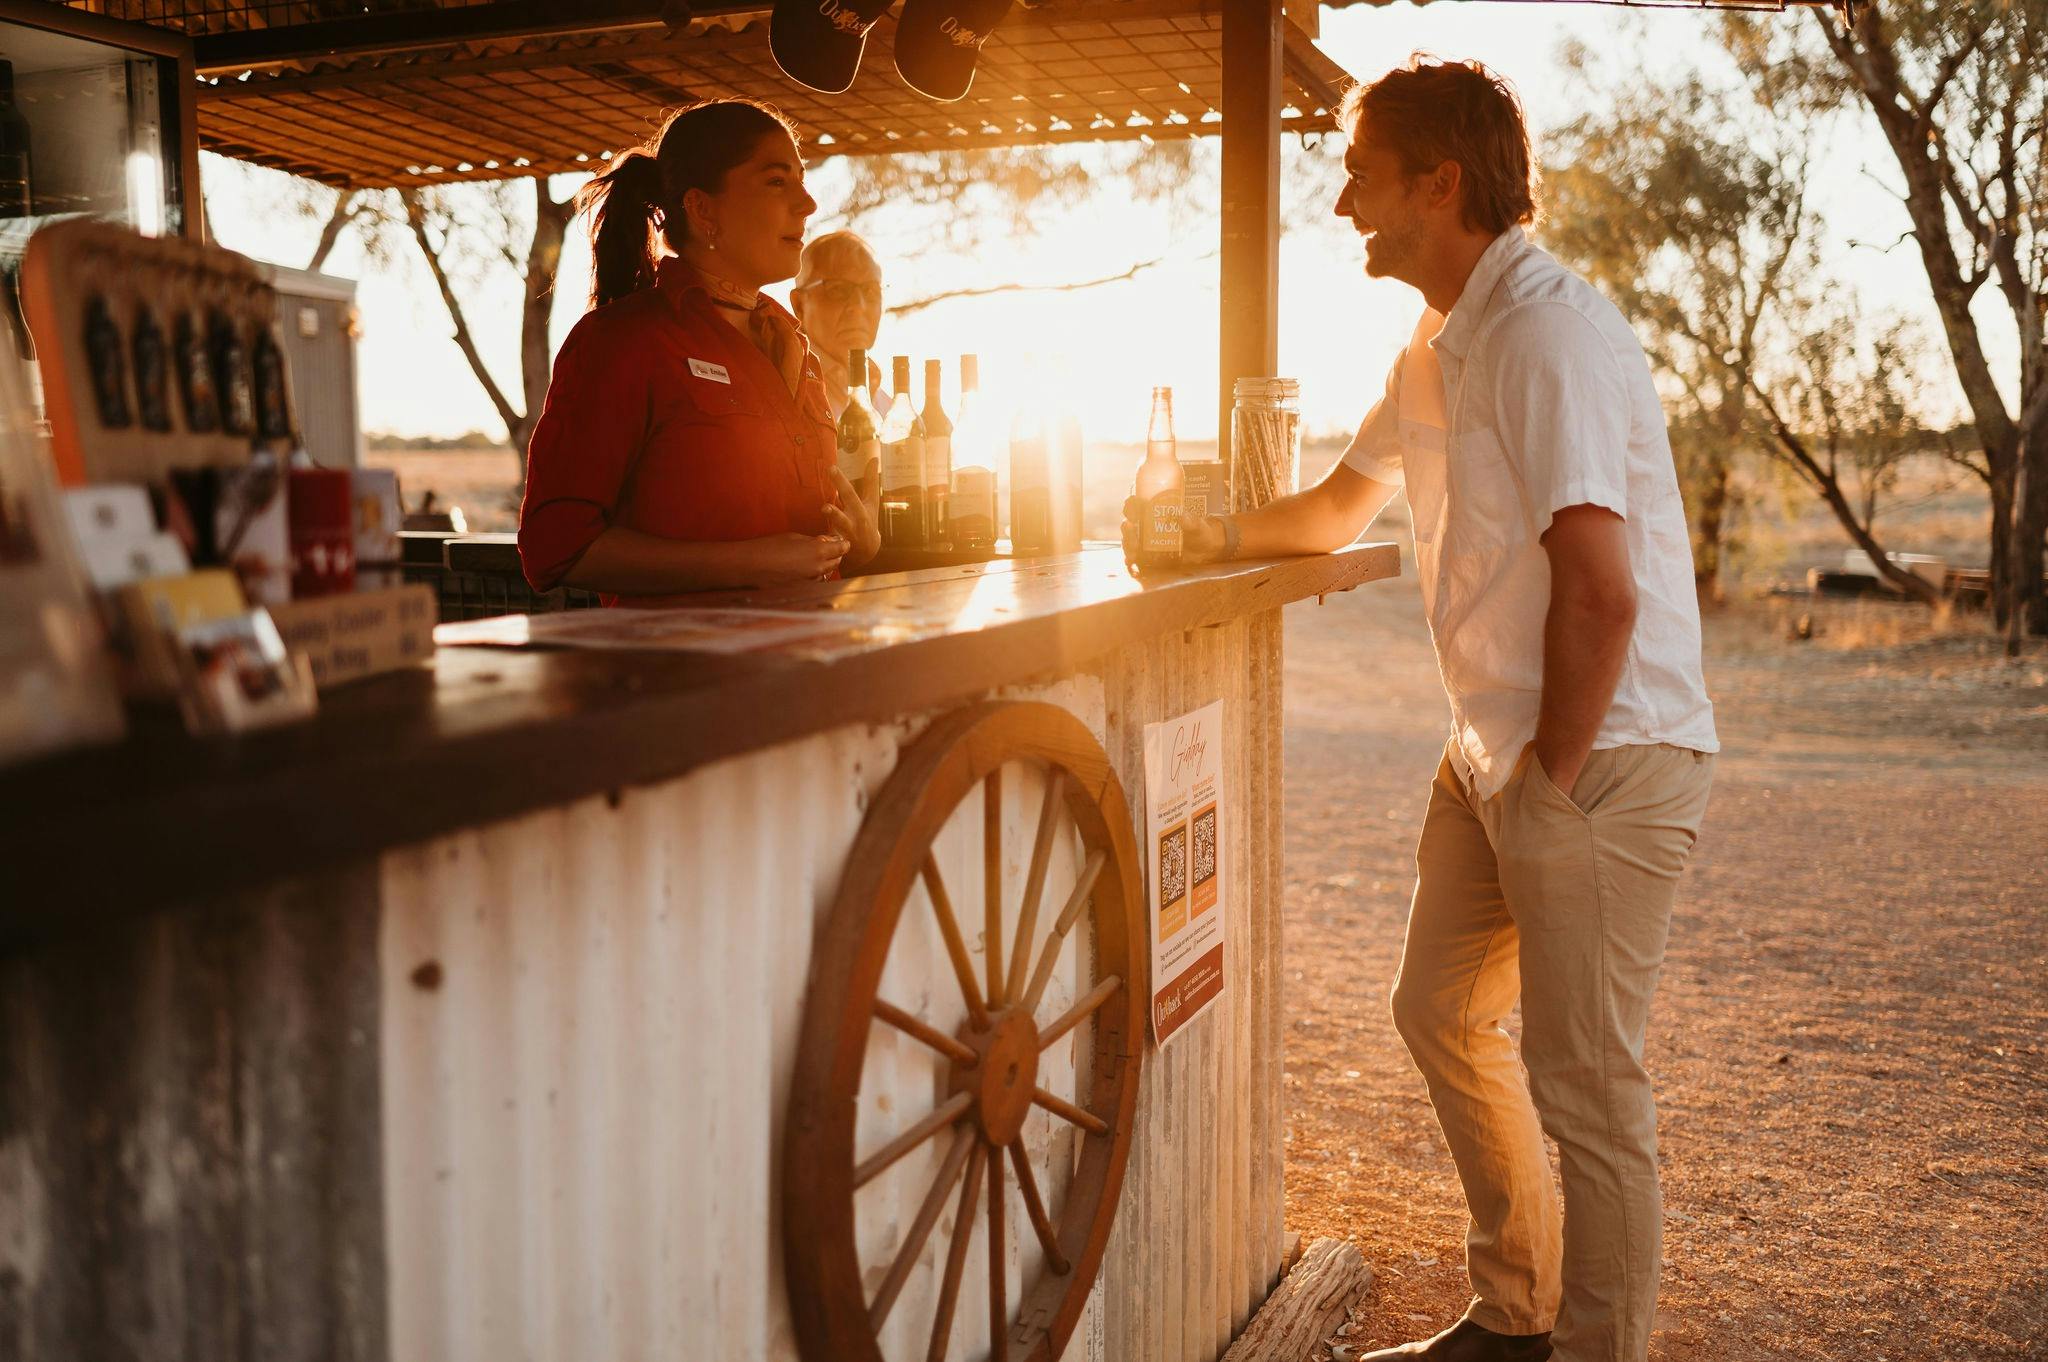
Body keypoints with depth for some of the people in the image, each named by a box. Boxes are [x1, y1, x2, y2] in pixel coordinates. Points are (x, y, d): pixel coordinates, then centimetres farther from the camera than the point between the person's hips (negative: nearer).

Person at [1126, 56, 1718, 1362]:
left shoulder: (1549, 333, -18)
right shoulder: (1441, 348, 14)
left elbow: (1599, 588, -25)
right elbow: (1339, 506, 31)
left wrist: (1552, 778, -17)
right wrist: (1209, 537, 24)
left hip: (1606, 754, -10)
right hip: (1499, 745, 10)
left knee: (1584, 1083, -3)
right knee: (1442, 1010, 17)